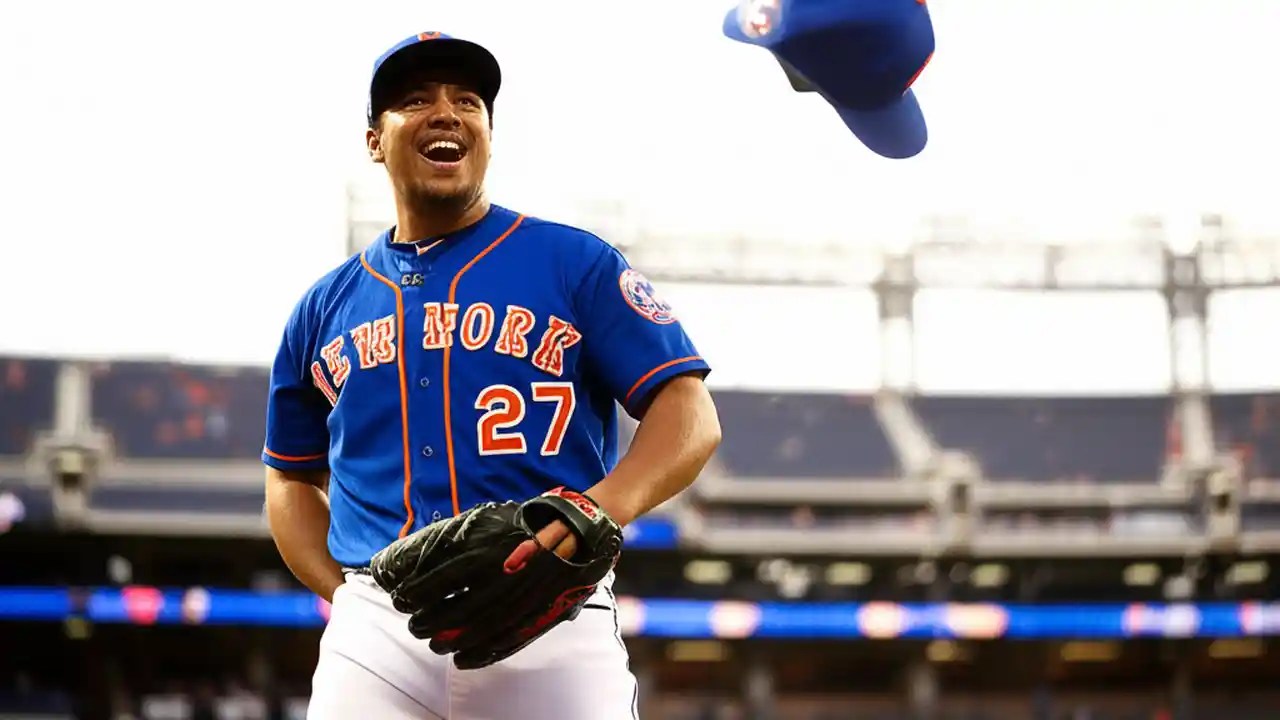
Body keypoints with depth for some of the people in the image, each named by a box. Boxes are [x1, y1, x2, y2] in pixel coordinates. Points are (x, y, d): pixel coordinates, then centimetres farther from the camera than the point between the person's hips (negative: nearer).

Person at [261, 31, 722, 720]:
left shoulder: (576, 262, 5)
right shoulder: (323, 307, 16)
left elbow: (690, 412, -1)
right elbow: (290, 476, 24)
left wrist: (604, 507, -21)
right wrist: (347, 595, 6)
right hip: (376, 631, 2)